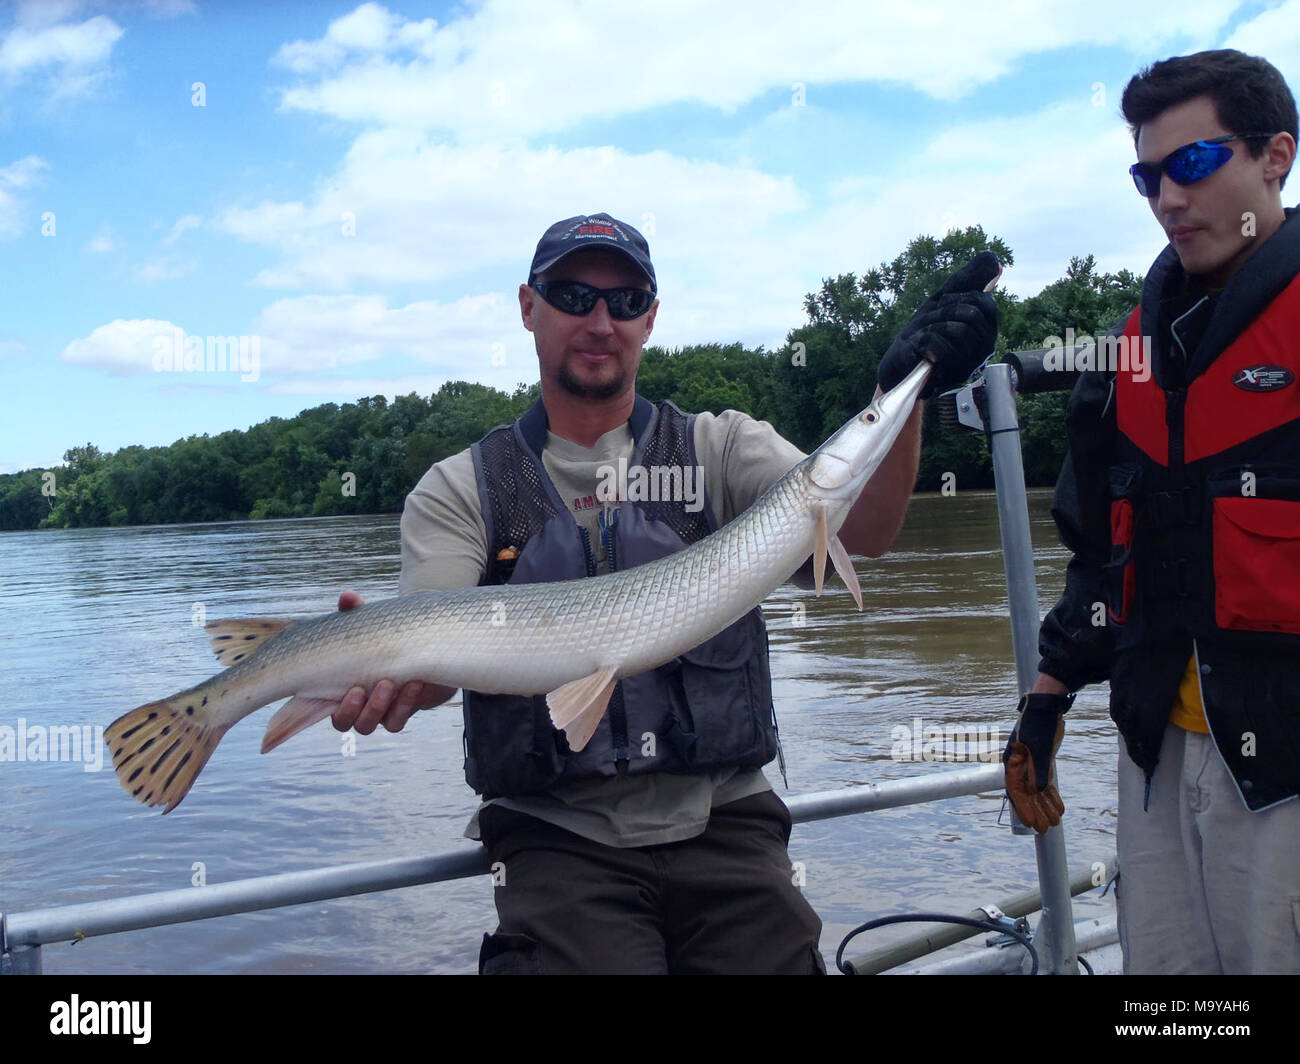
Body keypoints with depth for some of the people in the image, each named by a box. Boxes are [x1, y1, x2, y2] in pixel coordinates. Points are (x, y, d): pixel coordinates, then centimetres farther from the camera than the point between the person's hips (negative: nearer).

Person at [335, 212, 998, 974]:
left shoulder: (721, 449, 8)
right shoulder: (461, 490, 7)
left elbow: (865, 529, -7)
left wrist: (903, 394, -25)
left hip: (721, 820, 2)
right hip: (557, 834, -1)